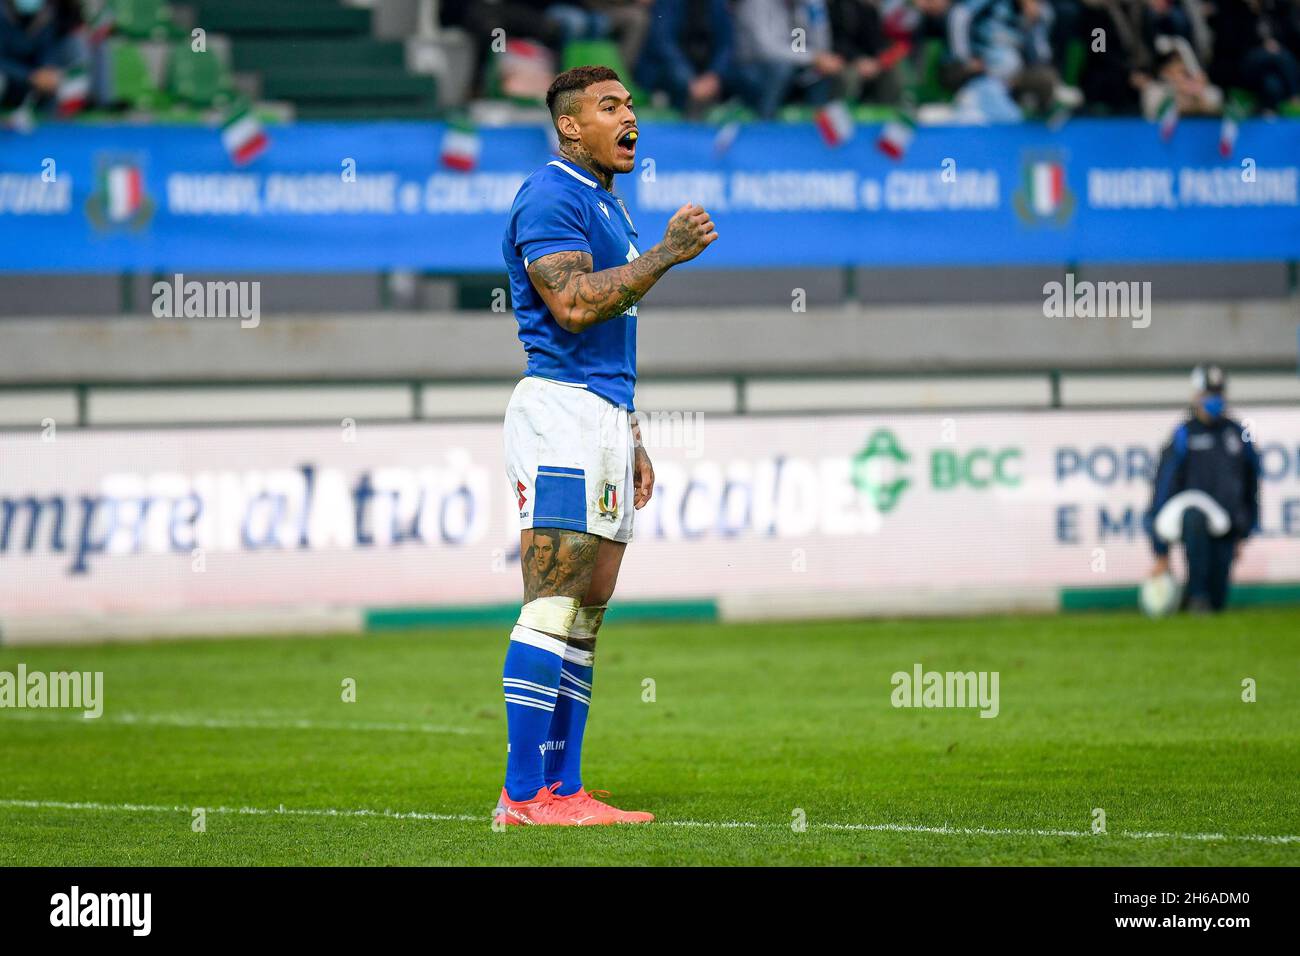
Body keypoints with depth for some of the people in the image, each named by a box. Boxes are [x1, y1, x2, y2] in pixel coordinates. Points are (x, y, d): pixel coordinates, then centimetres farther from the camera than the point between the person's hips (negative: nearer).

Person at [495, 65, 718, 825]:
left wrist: (632, 440, 24)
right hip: (561, 406, -10)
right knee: (554, 607, -12)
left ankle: (563, 789, 7)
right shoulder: (551, 197, -9)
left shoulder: (607, 205, 23)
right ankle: (525, 795, -13)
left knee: (588, 611, 7)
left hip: (605, 416, 10)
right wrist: (667, 254, -18)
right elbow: (573, 304, -22)